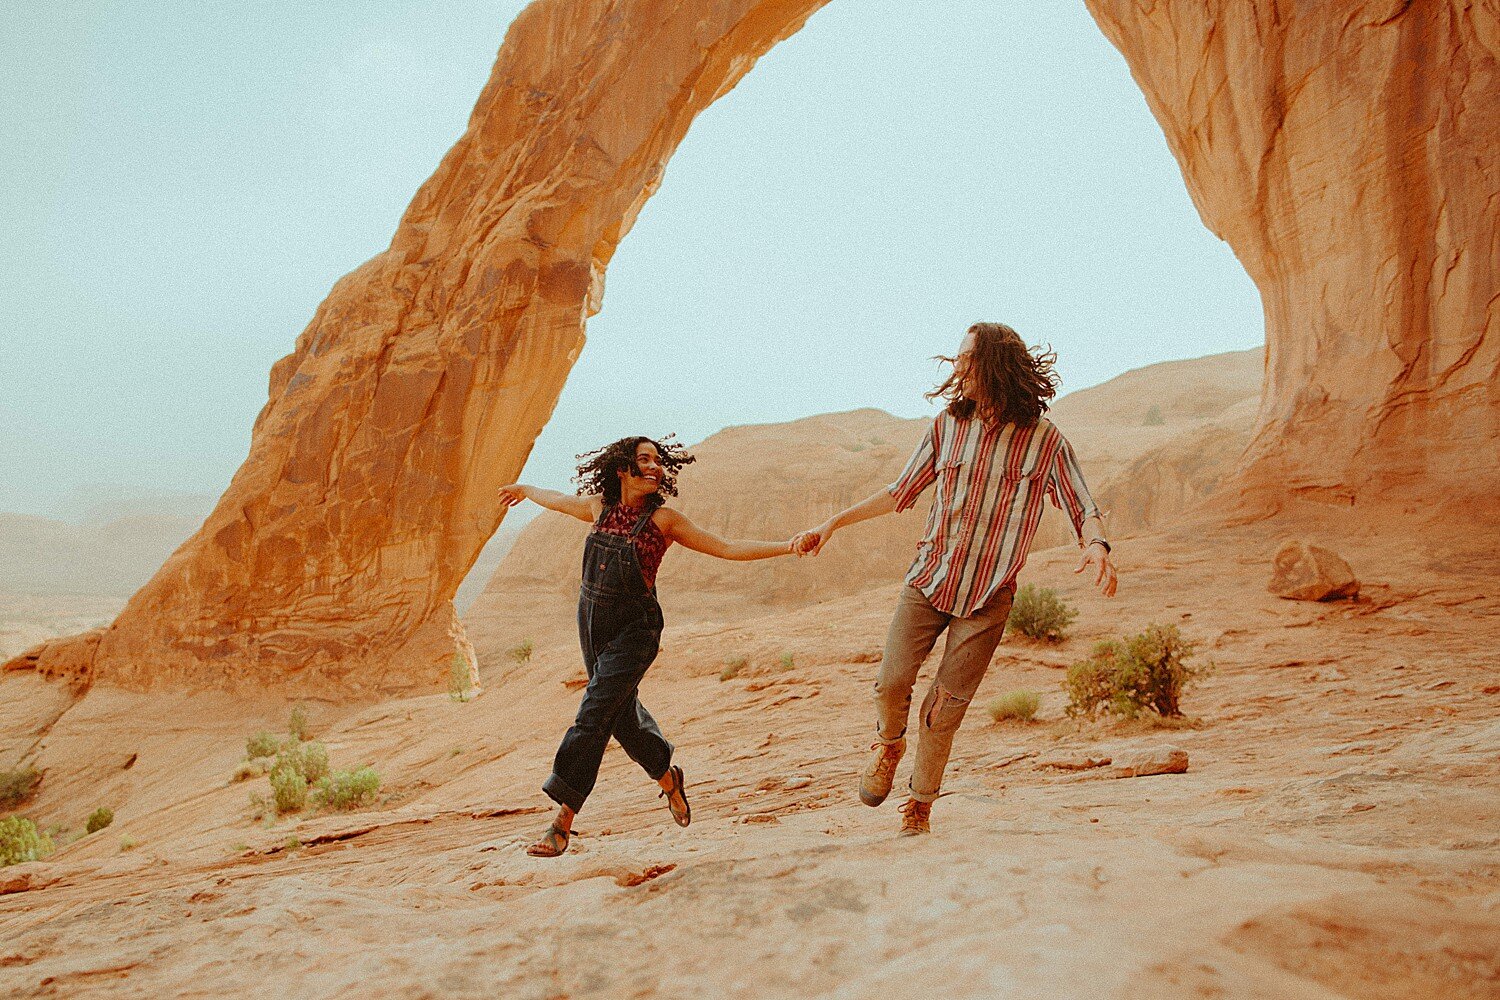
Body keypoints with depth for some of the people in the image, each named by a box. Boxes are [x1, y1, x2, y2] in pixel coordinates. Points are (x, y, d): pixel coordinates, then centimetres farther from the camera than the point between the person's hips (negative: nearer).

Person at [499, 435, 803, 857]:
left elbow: (726, 548, -7)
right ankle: (667, 776, 40)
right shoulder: (601, 506, 5)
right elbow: (557, 500, 26)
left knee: (593, 715, -11)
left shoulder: (662, 518, -7)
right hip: (592, 622, 5)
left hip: (635, 628, -5)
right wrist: (524, 490, 44)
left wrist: (788, 546, -14)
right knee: (622, 713, 15)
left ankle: (562, 821, -5)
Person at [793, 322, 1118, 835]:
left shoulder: (1044, 440, -5)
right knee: (891, 681, -11)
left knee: (944, 711, -1)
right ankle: (889, 744, 23)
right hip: (927, 581, 2)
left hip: (988, 598, -2)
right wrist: (832, 523, 8)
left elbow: (1083, 509, -5)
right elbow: (901, 492, 12)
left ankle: (920, 804, 22)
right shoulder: (948, 424, 3)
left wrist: (1096, 545, -28)